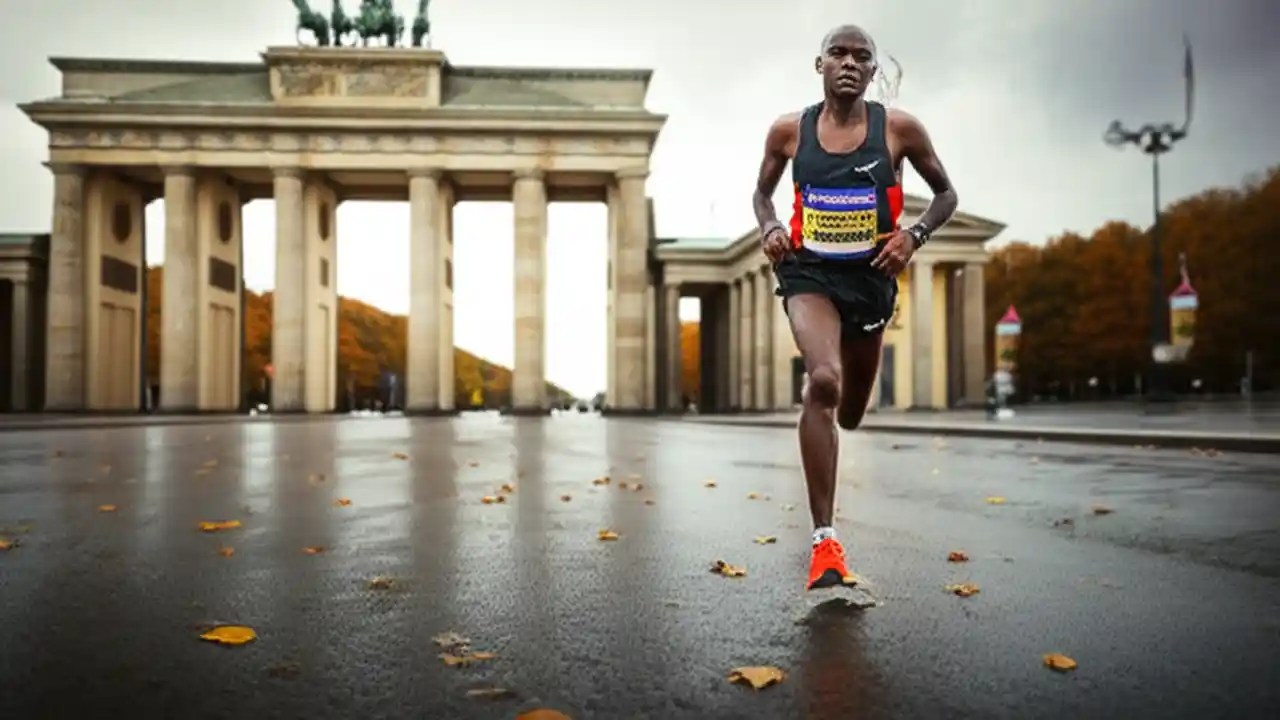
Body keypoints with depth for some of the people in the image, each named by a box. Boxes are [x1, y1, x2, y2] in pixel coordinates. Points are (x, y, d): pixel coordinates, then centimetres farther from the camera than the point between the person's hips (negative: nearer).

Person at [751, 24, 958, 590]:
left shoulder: (899, 128, -2)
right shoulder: (789, 130, -1)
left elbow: (945, 194, 8)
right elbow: (762, 192, 15)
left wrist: (915, 234, -11)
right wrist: (769, 228, -7)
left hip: (871, 275, 2)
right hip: (809, 272, -2)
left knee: (850, 413, 16)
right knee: (823, 380, -29)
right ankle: (824, 541, -25)